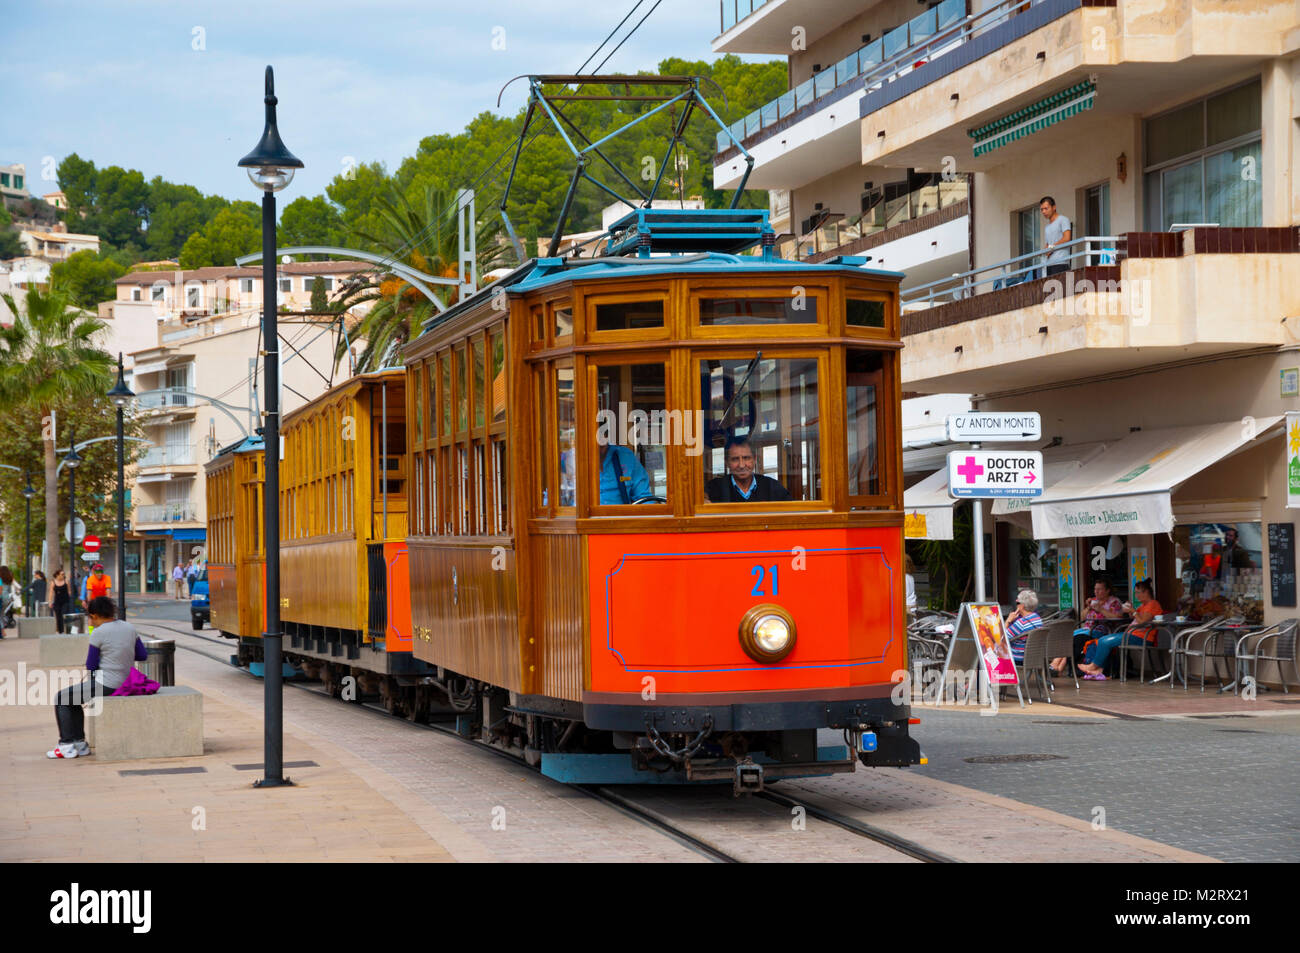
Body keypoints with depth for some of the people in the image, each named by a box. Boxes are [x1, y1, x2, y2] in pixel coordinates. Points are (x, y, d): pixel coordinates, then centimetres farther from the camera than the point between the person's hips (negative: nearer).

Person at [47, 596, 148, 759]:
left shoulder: (98, 633, -15)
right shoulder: (129, 628, 4)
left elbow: (91, 666, -9)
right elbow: (142, 656, 10)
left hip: (105, 685, -8)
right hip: (124, 683, 8)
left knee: (61, 699, 12)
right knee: (72, 698, 26)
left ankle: (67, 746, 10)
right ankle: (80, 743, 22)